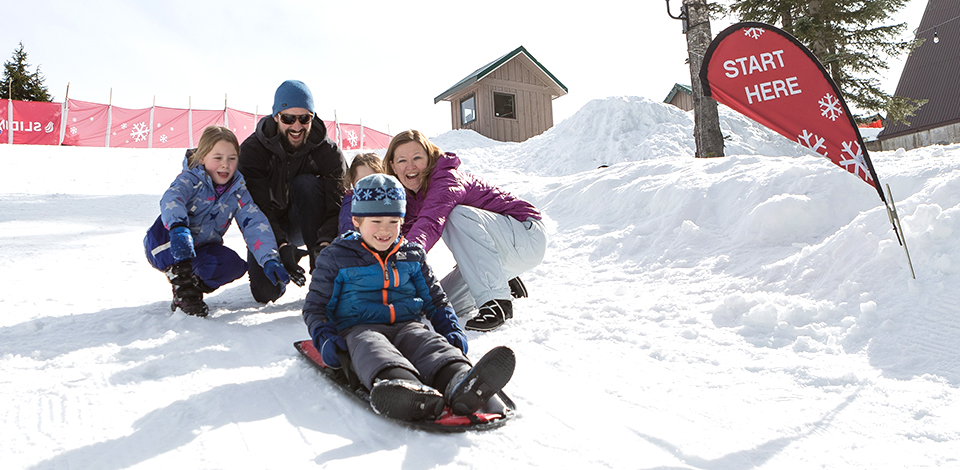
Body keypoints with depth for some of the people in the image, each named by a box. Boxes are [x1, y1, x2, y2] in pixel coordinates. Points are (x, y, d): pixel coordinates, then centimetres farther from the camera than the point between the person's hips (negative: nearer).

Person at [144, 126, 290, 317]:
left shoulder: (238, 190, -6)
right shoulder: (190, 179, -18)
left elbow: (255, 223, -17)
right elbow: (171, 198, -41)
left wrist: (270, 260, -33)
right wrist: (178, 228, -64)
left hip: (201, 252, 3)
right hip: (166, 250, -3)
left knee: (234, 265, -27)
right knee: (171, 224, -36)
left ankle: (196, 285, 2)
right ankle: (182, 288, -19)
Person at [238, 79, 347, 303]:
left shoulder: (329, 152, -19)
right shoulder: (251, 150, -19)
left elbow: (339, 206, -26)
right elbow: (256, 209, -25)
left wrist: (326, 242, -45)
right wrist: (281, 246, -42)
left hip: (307, 223, 0)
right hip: (267, 227, 0)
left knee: (306, 183, -31)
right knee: (266, 292, -18)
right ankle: (290, 251, 16)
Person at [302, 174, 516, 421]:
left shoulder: (412, 255, 18)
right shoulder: (336, 257, 9)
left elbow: (435, 299, 24)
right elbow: (315, 305, 11)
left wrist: (452, 329, 5)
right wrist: (324, 337, -9)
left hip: (407, 325, 3)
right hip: (359, 328, -2)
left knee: (432, 345, -32)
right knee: (373, 350, -39)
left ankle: (460, 382, -64)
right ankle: (398, 384, -72)